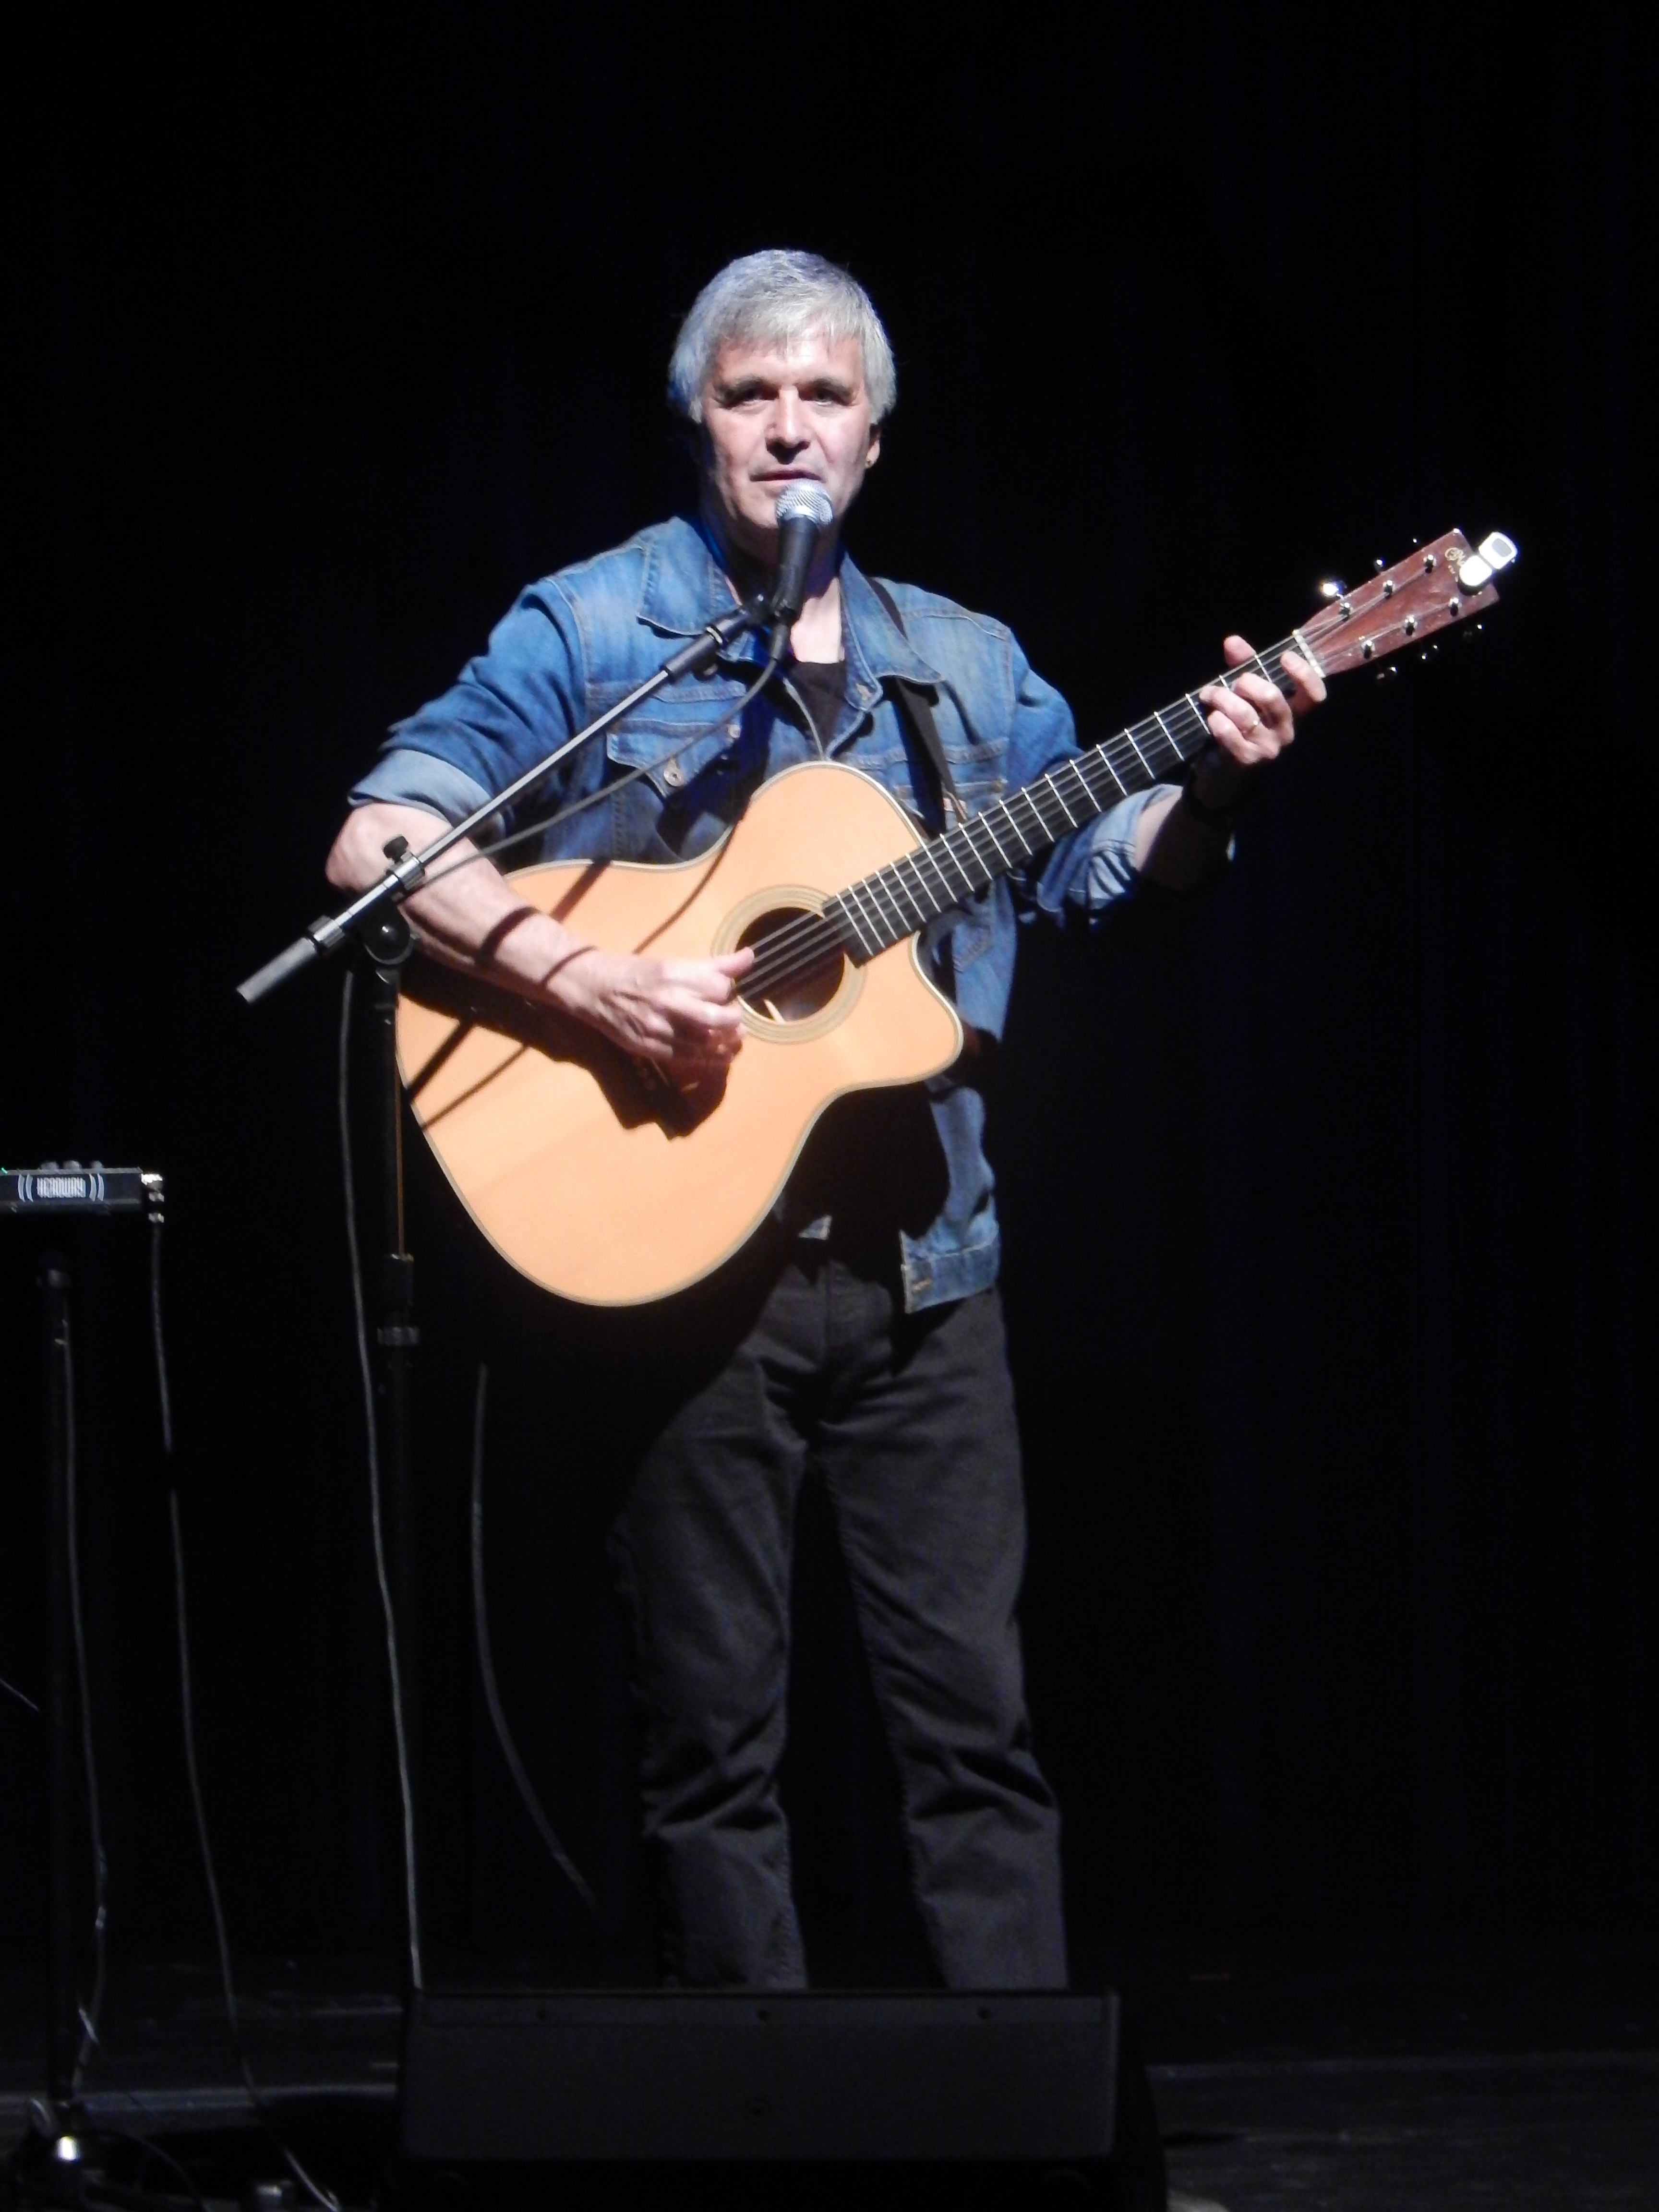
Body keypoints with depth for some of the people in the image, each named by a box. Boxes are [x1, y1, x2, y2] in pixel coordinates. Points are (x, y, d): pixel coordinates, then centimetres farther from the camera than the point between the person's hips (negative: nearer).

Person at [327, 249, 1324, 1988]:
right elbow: (378, 841, -7)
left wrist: (1216, 781, -5)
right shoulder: (589, 631, 1)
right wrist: (584, 981, -20)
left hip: (917, 1258, 3)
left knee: (973, 1709, 2)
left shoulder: (963, 667, 14)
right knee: (714, 1728, 2)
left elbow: (1109, 861, 16)